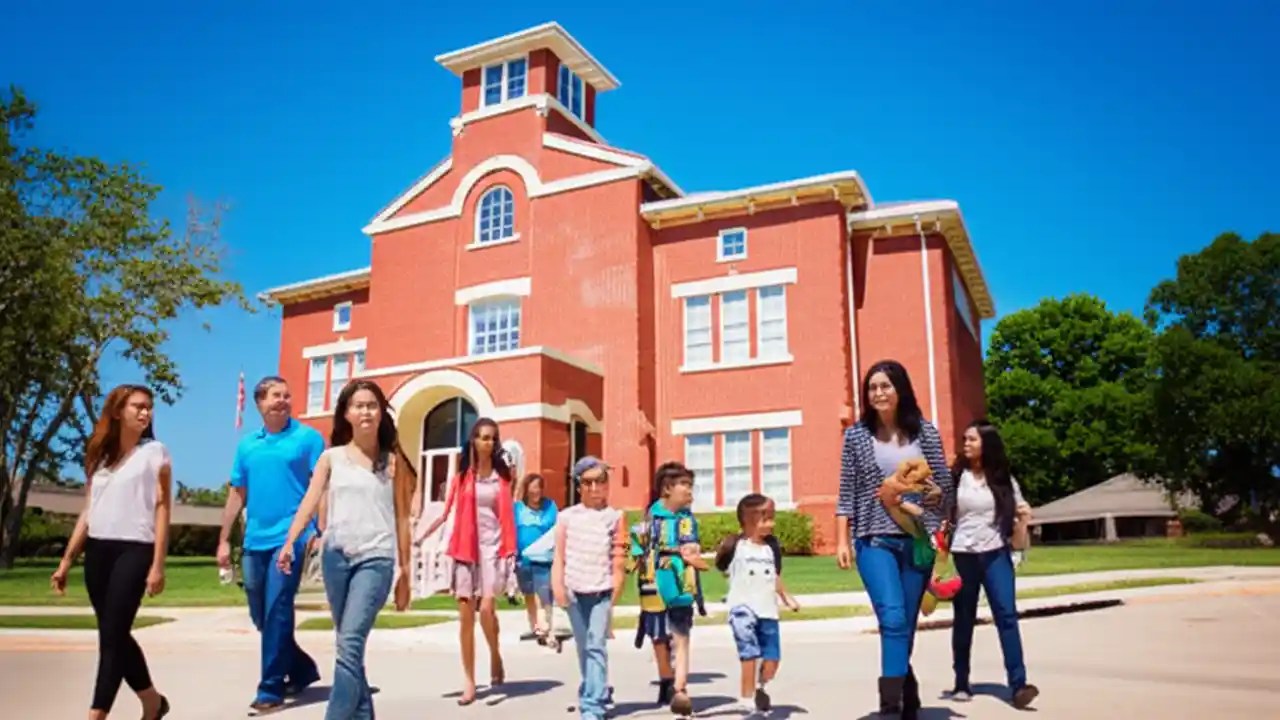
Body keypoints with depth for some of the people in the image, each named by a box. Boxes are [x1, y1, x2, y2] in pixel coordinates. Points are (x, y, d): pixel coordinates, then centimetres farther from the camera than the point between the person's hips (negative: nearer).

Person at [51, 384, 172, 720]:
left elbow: (162, 509, -5)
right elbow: (88, 511, 16)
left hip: (134, 550, -5)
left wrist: (158, 565, -12)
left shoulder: (155, 452, 0)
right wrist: (66, 560, 11)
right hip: (98, 551, 6)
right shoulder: (100, 455, 14)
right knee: (116, 634, 10)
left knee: (112, 635, -9)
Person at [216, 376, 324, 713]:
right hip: (255, 541, 6)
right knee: (261, 616, 13)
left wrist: (321, 530, -17)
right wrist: (224, 540, 13)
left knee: (276, 612, -8)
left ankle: (271, 688, 2)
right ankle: (303, 668, 30)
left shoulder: (308, 438, -3)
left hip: (290, 537, -6)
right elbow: (237, 494, 15)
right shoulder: (247, 444, 11)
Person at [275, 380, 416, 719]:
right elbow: (310, 502, -1)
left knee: (350, 643, -15)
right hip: (336, 556, 3)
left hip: (376, 558, -3)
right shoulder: (331, 457, 9)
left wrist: (405, 570, 6)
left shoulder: (392, 460, 7)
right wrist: (289, 541, -18)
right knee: (350, 644, 10)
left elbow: (401, 516, 8)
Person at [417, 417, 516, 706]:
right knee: (465, 615, 1)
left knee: (486, 607, -17)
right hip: (467, 547, 2)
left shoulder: (502, 475, 4)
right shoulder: (462, 475, 6)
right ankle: (470, 683, 9)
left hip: (493, 546, -1)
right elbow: (446, 513, 6)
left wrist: (510, 550, -3)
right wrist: (420, 536, 0)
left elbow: (508, 515, 4)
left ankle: (495, 655, 12)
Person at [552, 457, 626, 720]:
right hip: (574, 591, 3)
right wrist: (558, 586, -6)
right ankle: (598, 694, 30)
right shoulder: (567, 516, 5)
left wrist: (616, 590, -6)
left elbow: (618, 558, -1)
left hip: (602, 592, -2)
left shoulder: (614, 517, 1)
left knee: (596, 646, -9)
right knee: (584, 648, 13)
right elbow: (559, 556, 5)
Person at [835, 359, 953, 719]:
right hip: (875, 540, -2)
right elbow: (847, 493, 3)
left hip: (917, 540, 2)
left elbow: (945, 484, 8)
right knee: (893, 617, -18)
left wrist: (928, 494, -14)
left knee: (907, 623, 9)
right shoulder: (856, 435, 2)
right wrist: (842, 541, -2)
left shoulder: (925, 431, 4)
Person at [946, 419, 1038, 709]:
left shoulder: (1003, 479, 6)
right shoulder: (956, 477, 2)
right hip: (963, 555, 0)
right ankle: (962, 683, 19)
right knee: (964, 619, 8)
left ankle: (1018, 685, -12)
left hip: (996, 553, 0)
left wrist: (1023, 517, -11)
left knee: (1007, 614, -11)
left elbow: (1017, 516, 11)